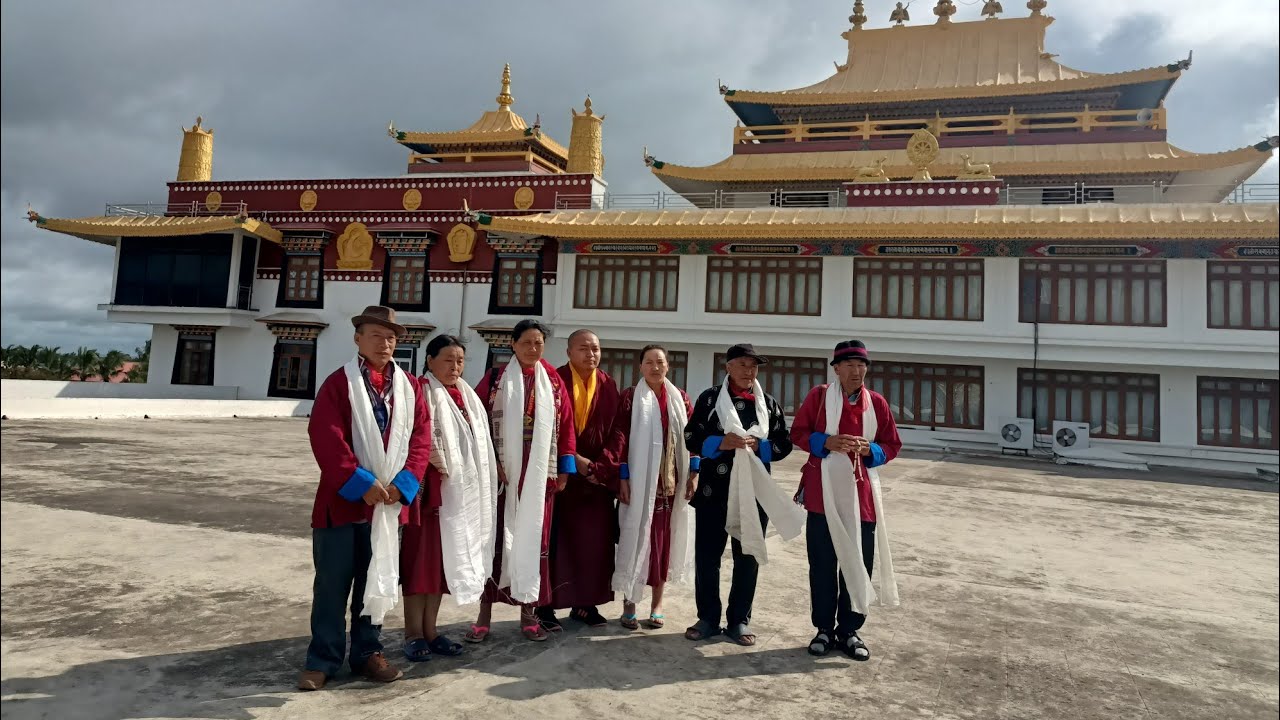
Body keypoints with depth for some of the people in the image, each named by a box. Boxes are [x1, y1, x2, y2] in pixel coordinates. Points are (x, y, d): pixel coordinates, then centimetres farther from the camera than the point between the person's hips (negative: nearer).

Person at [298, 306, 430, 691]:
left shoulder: (410, 387, 8)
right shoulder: (338, 383, -4)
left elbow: (420, 438, 3)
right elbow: (326, 438, -13)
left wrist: (402, 484, -11)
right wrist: (361, 484, -19)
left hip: (389, 501, 3)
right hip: (342, 499, -3)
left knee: (375, 581, 13)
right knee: (332, 584, 6)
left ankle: (368, 652, 26)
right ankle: (323, 659, 18)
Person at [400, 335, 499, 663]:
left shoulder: (467, 397, 14)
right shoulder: (421, 393, -8)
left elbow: (479, 442, 17)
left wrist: (483, 484, 8)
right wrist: (440, 469, -20)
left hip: (462, 491, 7)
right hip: (429, 487, -7)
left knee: (444, 559, 11)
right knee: (421, 558, 0)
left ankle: (430, 630, 21)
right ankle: (413, 634, 10)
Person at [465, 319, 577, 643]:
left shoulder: (553, 380, 7)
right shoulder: (495, 378, 2)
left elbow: (566, 424, 6)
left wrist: (564, 467, 1)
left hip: (540, 474, 2)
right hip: (502, 472, -2)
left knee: (534, 537, 6)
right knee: (495, 536, 3)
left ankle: (528, 610, 16)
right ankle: (485, 613, 12)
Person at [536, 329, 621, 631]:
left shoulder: (608, 385, 8)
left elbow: (614, 429, 7)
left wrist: (602, 465, -5)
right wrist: (575, 460, -15)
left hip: (596, 473, 4)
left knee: (593, 541, 6)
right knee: (554, 540, 1)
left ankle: (585, 603, 17)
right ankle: (545, 605, 10)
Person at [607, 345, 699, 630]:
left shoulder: (679, 398, 9)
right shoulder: (630, 397, -1)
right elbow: (619, 437, -6)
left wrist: (693, 473, 2)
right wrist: (622, 477, -13)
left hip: (671, 481, 3)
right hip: (639, 481, -3)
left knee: (665, 540, 9)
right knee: (635, 539, 2)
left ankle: (657, 603, 22)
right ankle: (629, 604, 13)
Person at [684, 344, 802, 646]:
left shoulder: (769, 404, 7)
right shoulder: (709, 398, 2)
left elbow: (784, 444, 6)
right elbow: (691, 439, -2)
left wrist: (758, 446, -12)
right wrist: (721, 443, -18)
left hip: (754, 491, 2)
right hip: (713, 490, -1)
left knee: (747, 557, 9)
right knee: (707, 556, 4)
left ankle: (739, 620, 21)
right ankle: (708, 618, 18)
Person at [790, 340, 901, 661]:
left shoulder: (877, 402, 6)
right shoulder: (819, 396, 0)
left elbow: (892, 445, 9)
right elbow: (798, 434, 1)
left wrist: (869, 449, -12)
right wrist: (826, 442, -17)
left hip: (861, 495, 2)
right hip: (823, 494, -2)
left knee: (858, 565, 7)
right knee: (823, 564, 6)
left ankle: (849, 630, 21)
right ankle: (825, 629, 19)